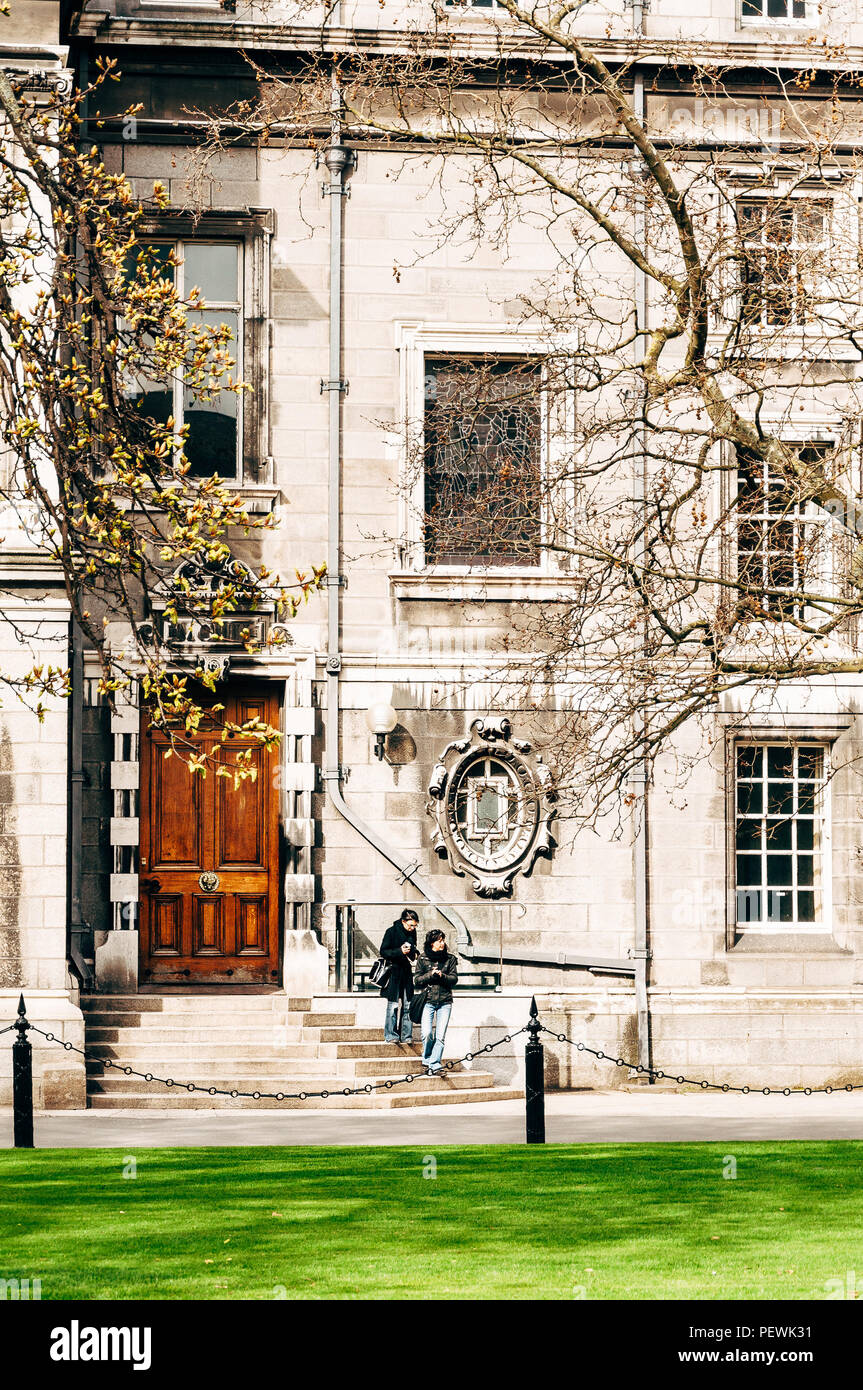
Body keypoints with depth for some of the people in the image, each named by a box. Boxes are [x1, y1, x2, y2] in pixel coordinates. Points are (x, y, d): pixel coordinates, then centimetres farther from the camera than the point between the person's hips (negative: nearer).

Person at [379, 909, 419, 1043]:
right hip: (394, 972, -5)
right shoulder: (391, 931, -7)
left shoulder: (412, 933, 9)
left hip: (407, 971, 5)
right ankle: (391, 1035, -1)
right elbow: (383, 951, -8)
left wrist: (413, 954, 0)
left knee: (407, 1005, 2)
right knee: (393, 1005, -6)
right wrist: (399, 951, -20)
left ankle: (406, 1036, 7)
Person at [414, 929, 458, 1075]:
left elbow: (454, 978, 4)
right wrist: (430, 975, -12)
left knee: (440, 1036, -6)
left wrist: (442, 976, -15)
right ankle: (427, 1060, 9)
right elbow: (416, 980, 4)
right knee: (427, 1034, -13)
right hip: (428, 1001, -1)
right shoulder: (423, 959, 6)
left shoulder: (450, 958, 8)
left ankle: (434, 1065, -3)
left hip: (445, 1001, 1)